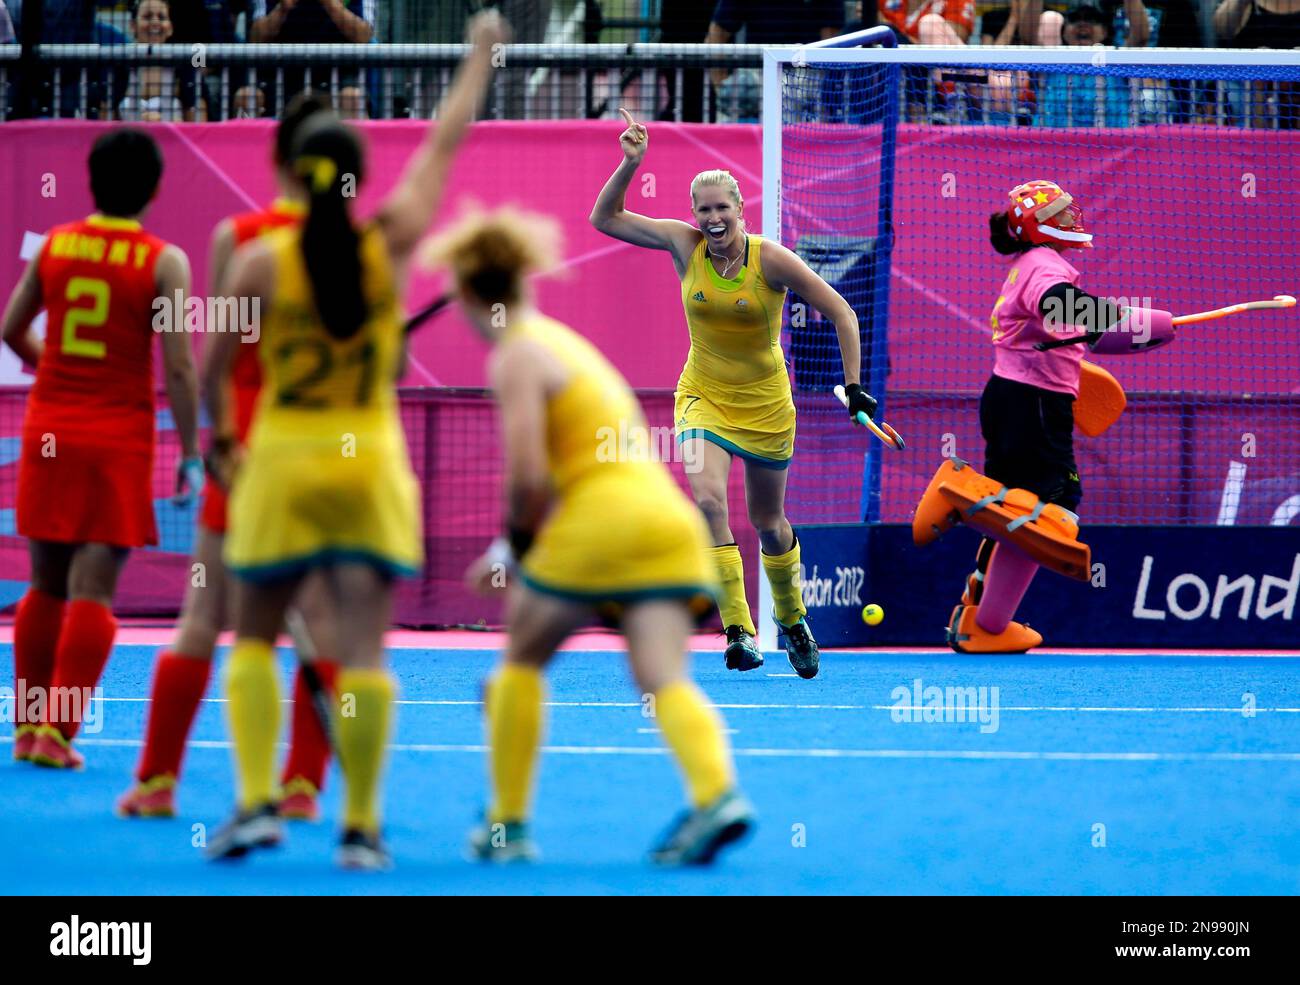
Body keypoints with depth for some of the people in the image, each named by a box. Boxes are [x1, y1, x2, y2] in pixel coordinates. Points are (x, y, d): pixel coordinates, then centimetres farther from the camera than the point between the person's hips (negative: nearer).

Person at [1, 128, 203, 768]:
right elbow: (179, 368, -12)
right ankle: (57, 731, -10)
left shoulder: (54, 245, 3)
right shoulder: (164, 263, -8)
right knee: (91, 591, -3)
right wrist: (190, 456, -5)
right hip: (120, 439, -4)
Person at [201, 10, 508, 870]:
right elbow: (445, 144, 8)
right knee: (364, 650, 0)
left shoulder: (262, 260, -7)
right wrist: (482, 54, 20)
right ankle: (361, 826, -3)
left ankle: (257, 800, -1)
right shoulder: (390, 244, -4)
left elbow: (215, 368, 0)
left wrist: (221, 438, 19)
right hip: (372, 465, 1)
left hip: (283, 465, -1)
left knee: (255, 638, 13)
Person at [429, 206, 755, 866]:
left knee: (522, 656, 13)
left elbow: (526, 476, -13)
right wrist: (515, 552, 27)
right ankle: (718, 795, -31)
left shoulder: (516, 356, -3)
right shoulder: (560, 339, 24)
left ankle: (507, 824, 16)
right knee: (664, 678, -5)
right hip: (669, 514, 7)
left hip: (605, 516, -7)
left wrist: (517, 543, 6)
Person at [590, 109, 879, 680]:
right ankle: (738, 630, -24)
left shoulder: (771, 261, -17)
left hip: (765, 405, -1)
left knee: (768, 523, 11)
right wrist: (630, 164, -18)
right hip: (703, 399, 1)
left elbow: (840, 313, -10)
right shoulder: (685, 245, -9)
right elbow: (605, 218, -4)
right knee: (708, 498, -25)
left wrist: (853, 385, -16)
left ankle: (792, 621, 38)